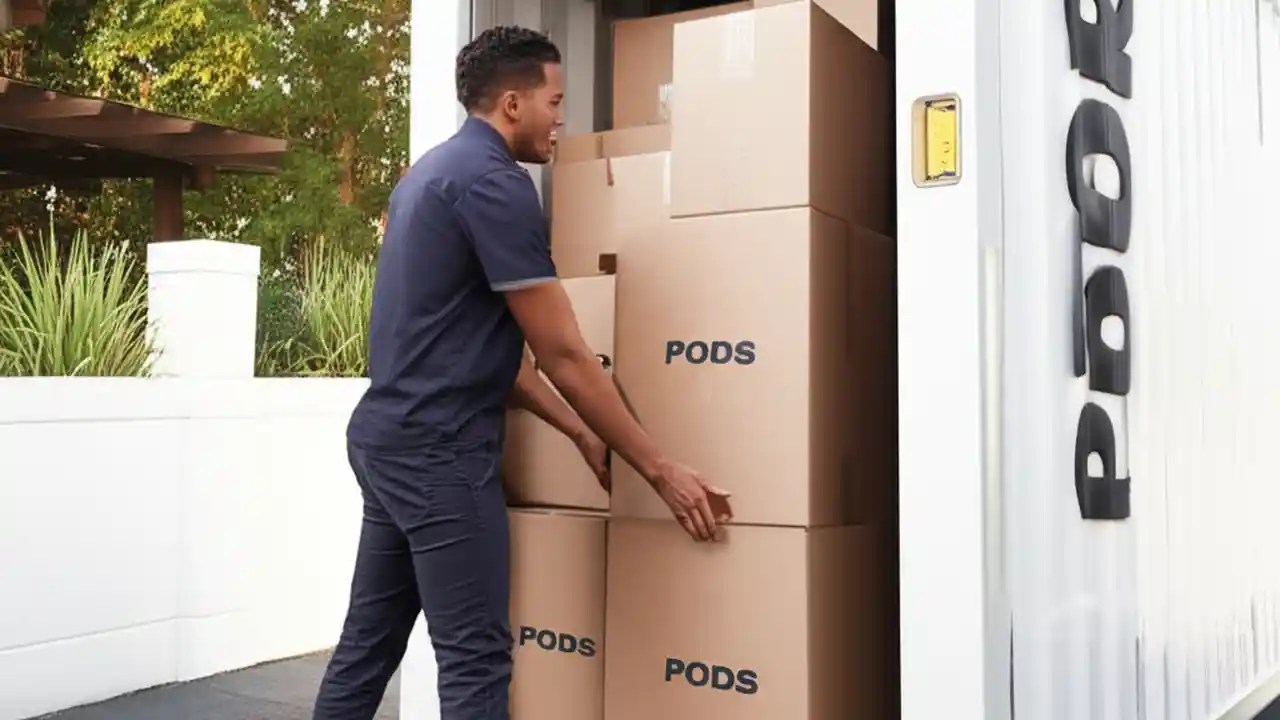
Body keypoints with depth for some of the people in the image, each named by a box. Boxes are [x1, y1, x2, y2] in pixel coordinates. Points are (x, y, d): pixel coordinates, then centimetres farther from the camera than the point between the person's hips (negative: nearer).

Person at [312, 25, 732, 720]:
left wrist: (580, 435, 14)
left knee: (368, 640, 17)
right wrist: (661, 471, -8)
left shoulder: (433, 170, 16)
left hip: (385, 437, 10)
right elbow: (564, 357, -15)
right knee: (475, 660, -2)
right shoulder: (495, 181, -14)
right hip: (439, 451, -10)